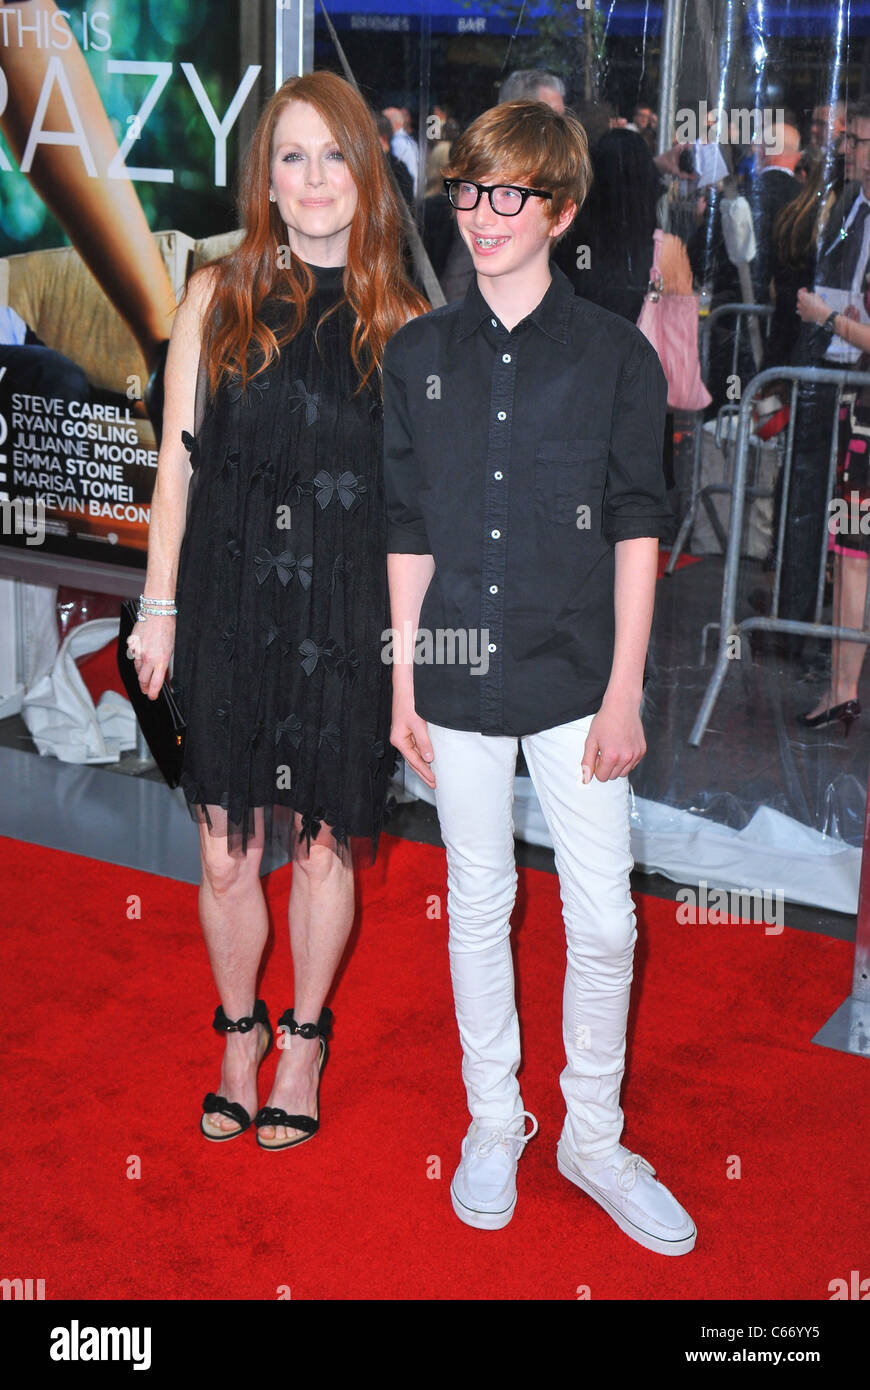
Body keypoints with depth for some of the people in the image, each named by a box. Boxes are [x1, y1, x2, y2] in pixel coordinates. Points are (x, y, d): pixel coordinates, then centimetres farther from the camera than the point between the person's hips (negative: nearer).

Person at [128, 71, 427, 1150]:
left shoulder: (400, 322, 3)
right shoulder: (219, 297, 3)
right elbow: (179, 457, 4)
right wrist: (160, 605, 3)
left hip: (344, 617, 0)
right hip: (229, 606, 0)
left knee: (322, 848, 10)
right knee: (226, 852, 7)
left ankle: (303, 1041, 33)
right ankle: (238, 1035, 32)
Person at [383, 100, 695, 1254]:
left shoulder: (618, 355, -2)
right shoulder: (418, 356, 4)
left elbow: (637, 530, -2)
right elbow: (408, 531, 5)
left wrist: (623, 692, -6)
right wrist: (402, 683, 3)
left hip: (576, 681, -1)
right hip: (459, 680, 2)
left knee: (604, 920, 3)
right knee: (479, 905, 13)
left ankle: (593, 1135, 24)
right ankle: (493, 1123, 30)